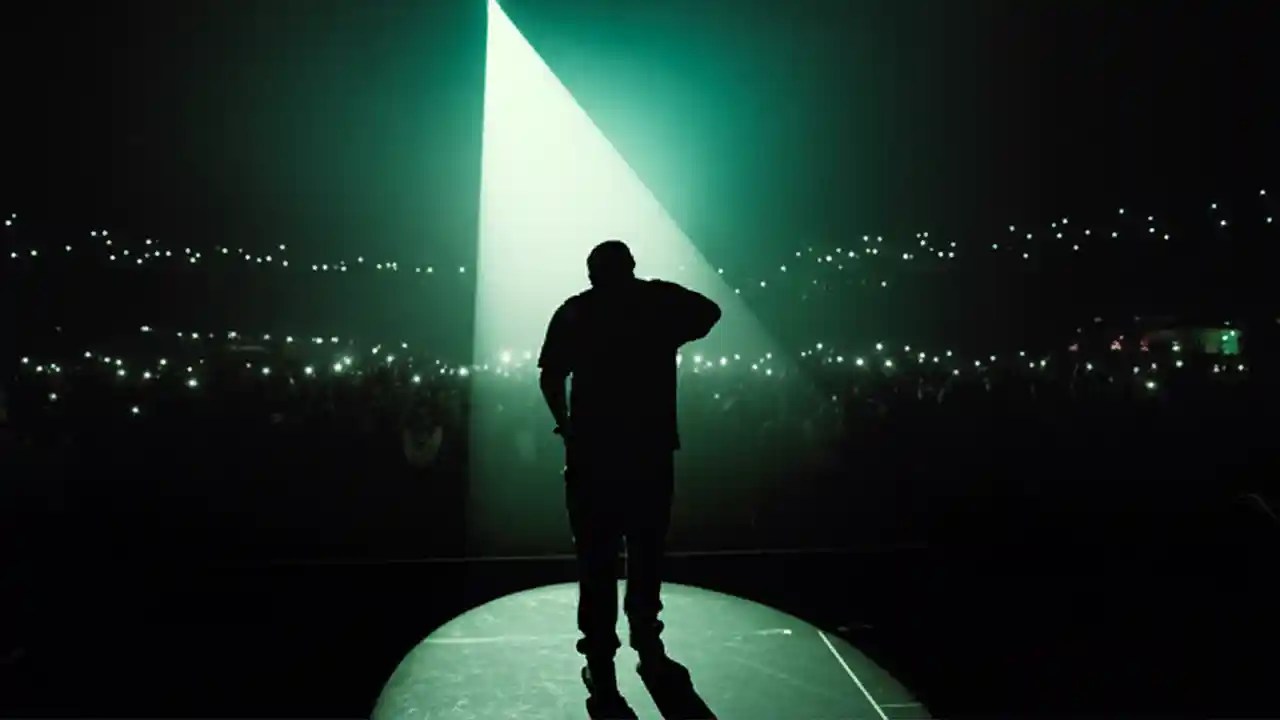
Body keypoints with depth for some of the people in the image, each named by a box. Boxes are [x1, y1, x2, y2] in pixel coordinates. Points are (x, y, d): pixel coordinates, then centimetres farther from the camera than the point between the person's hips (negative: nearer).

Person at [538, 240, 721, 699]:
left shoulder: (574, 311, 1)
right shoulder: (661, 300, 2)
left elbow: (551, 377, -6)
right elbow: (710, 311, 20)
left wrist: (566, 426, 7)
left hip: (591, 450, -1)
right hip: (651, 447, 1)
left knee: (596, 559, 9)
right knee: (646, 553, 17)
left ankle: (601, 666, 13)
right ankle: (649, 651, 28)